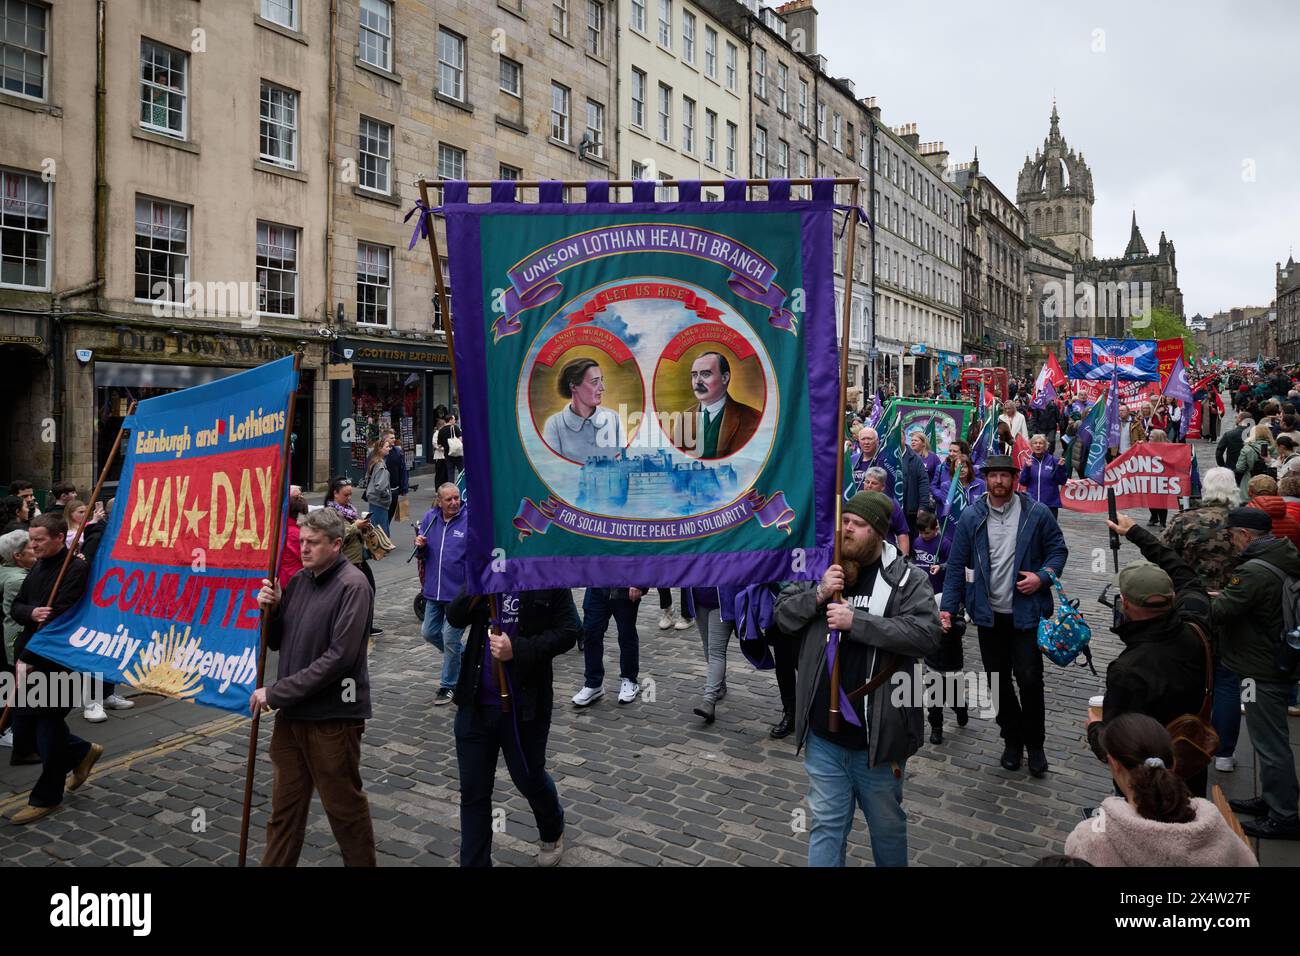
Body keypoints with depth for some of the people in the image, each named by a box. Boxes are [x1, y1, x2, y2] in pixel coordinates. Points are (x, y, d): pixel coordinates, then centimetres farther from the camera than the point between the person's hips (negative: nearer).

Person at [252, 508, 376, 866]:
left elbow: (338, 657, -22)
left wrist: (275, 692, -17)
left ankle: (362, 862, 26)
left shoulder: (352, 585, -15)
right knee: (285, 805, 17)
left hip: (333, 716, -7)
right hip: (292, 712, 7)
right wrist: (270, 610, -5)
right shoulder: (299, 580, 7)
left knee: (344, 807, 8)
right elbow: (276, 642, 15)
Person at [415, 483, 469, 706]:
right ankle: (462, 658, 39)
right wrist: (420, 545, -8)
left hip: (458, 591, -6)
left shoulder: (469, 520, -13)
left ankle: (448, 685, 21)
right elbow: (422, 553, 14)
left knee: (450, 640, 2)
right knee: (429, 633, 15)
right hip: (434, 589, 6)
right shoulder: (429, 518, 3)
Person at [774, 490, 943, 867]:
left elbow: (927, 634, -21)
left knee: (887, 823, 20)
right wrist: (817, 594, -16)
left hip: (878, 734, -2)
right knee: (826, 822, 15)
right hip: (823, 732, 2)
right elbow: (782, 616, 3)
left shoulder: (906, 578, -9)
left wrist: (856, 621, -26)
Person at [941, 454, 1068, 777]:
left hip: (1026, 612, -2)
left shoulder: (1036, 513, -4)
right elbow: (957, 565, 1)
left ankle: (1034, 744, 22)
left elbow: (1058, 549, 5)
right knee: (998, 681, 12)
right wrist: (948, 606, -5)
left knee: (1029, 680, 0)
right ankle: (1012, 739, 31)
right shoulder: (970, 517, -1)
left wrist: (1043, 576, -13)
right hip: (989, 614, 2)